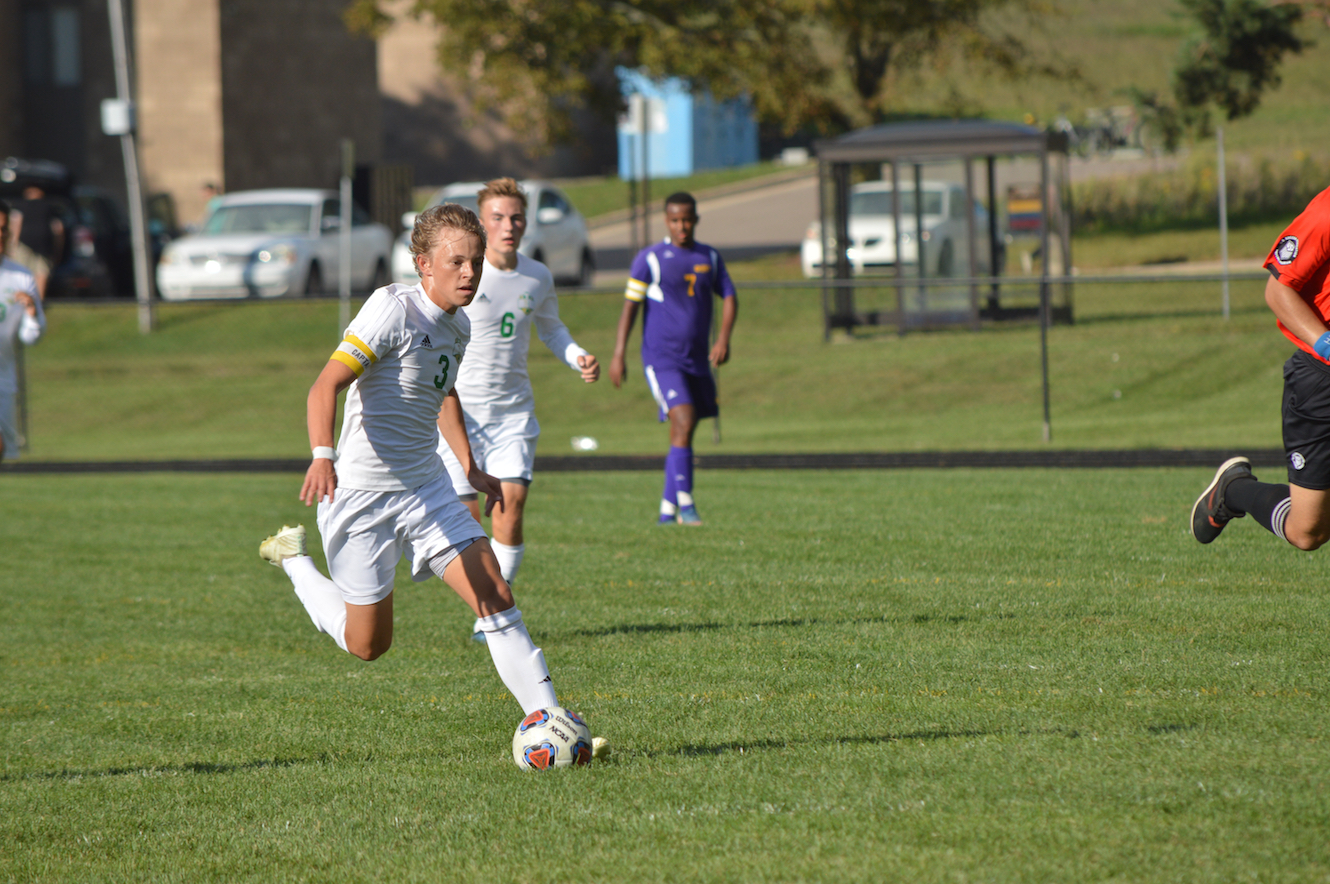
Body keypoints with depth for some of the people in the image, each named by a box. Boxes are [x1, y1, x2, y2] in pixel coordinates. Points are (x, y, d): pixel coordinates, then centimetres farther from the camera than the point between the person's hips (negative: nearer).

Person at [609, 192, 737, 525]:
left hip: (698, 360, 5)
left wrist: (724, 338, -6)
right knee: (684, 422, -20)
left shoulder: (710, 258, 11)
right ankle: (685, 503, -20)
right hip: (661, 358, -5)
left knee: (683, 434, 9)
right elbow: (629, 306, -2)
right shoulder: (650, 258, -3)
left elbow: (729, 297, 11)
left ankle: (667, 510, 17)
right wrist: (619, 355, -7)